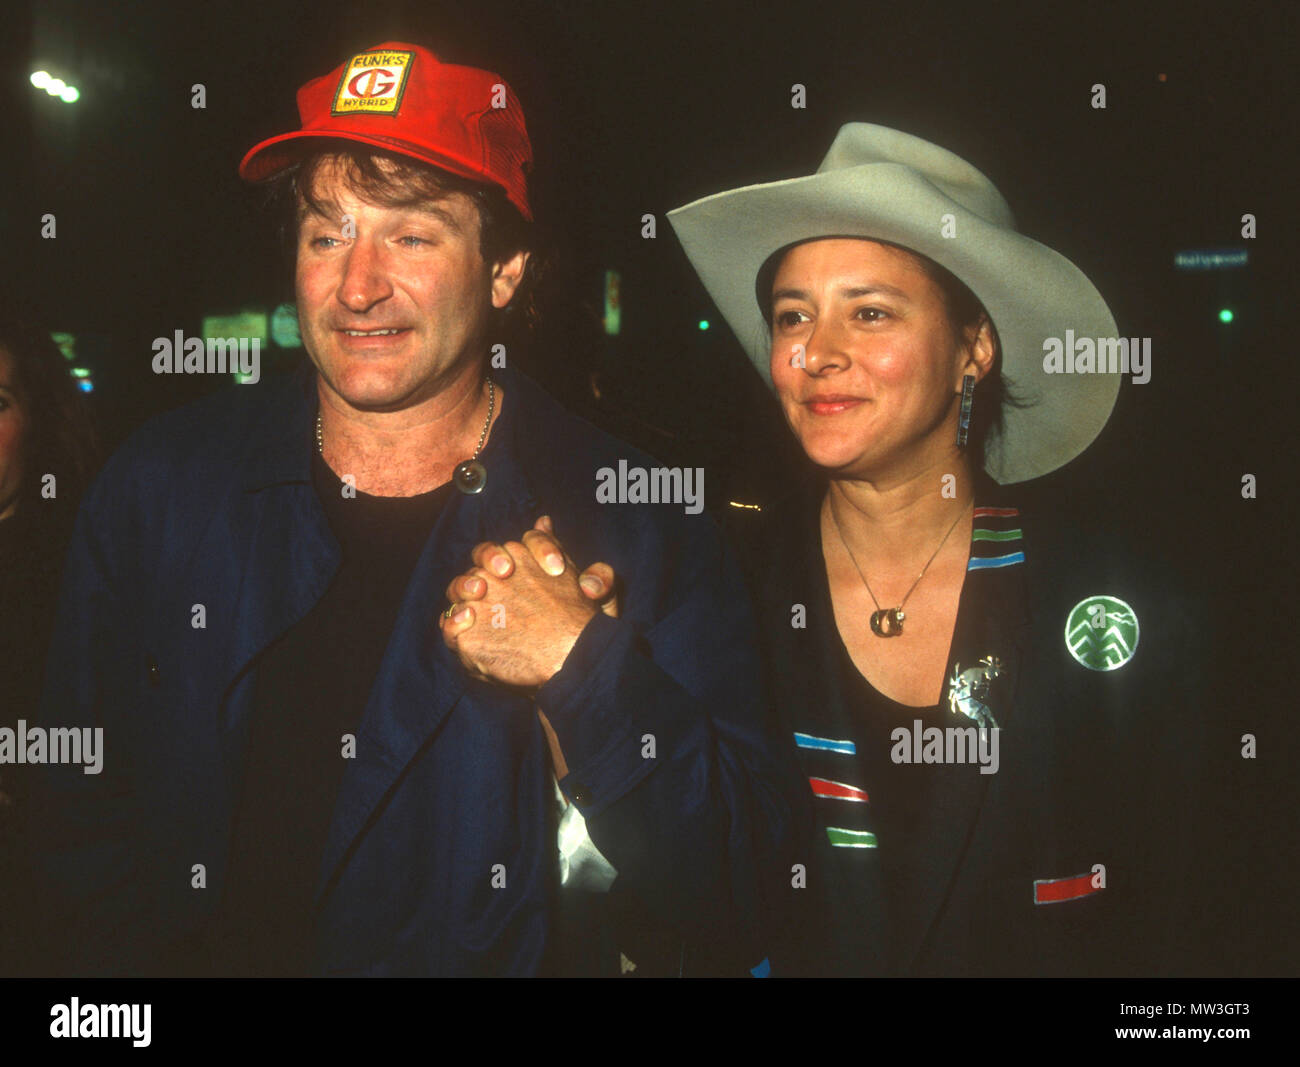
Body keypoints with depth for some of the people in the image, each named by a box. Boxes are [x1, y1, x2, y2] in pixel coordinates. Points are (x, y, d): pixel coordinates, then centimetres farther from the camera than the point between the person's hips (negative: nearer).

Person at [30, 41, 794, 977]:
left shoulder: (643, 529, -6)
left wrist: (584, 669, -19)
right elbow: (88, 818, 7)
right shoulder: (158, 489, 2)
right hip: (208, 952, 2)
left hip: (510, 964, -1)